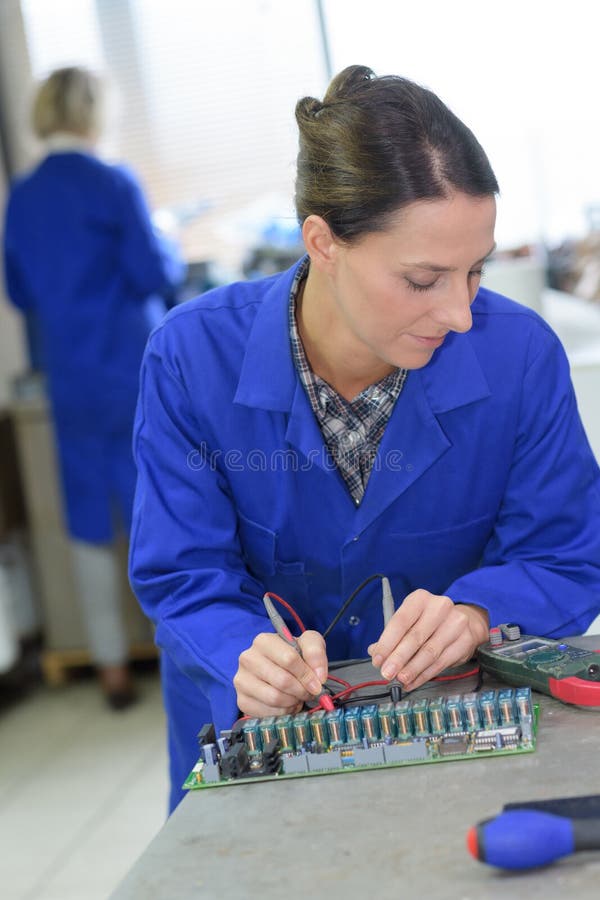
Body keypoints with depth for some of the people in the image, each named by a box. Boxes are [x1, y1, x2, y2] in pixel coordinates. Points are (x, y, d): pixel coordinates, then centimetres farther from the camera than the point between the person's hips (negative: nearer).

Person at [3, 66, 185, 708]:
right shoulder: (114, 184, -12)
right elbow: (155, 275, -13)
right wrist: (170, 252, 7)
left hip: (71, 381, 4)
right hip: (137, 372, -4)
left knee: (90, 525, 11)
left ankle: (113, 668, 18)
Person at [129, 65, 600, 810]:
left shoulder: (521, 355, -14)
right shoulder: (192, 358, -15)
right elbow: (182, 575, -9)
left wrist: (475, 611, -28)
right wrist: (246, 658, -30)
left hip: (452, 721, 0)